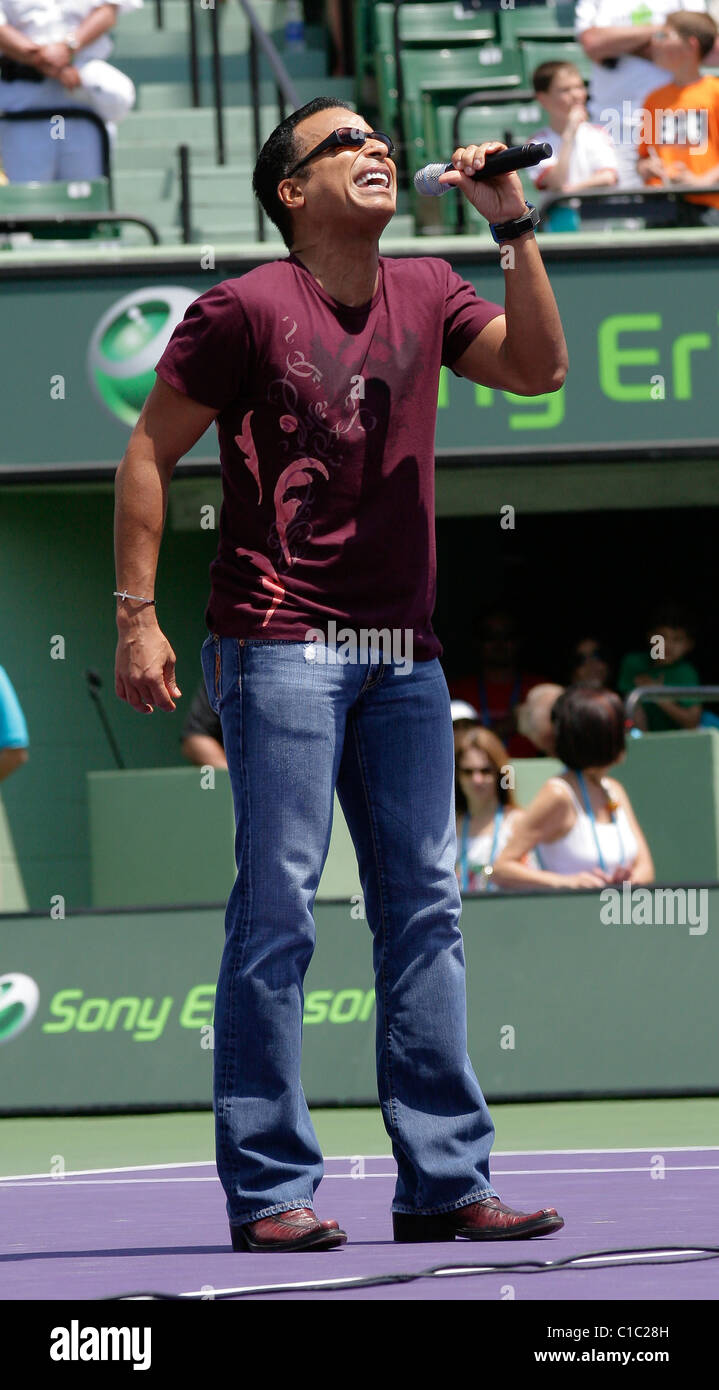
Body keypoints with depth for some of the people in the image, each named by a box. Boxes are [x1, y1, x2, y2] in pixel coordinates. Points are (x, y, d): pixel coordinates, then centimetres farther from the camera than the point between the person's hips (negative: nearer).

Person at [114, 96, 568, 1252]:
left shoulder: (426, 297, 13)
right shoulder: (247, 309, -3)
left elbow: (539, 368, 2)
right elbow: (150, 452, 0)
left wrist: (514, 228, -6)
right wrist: (137, 615, -6)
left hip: (403, 655, 6)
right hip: (280, 646, -6)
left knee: (424, 908, 4)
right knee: (278, 908, -7)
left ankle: (445, 1185, 7)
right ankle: (269, 1190, -4)